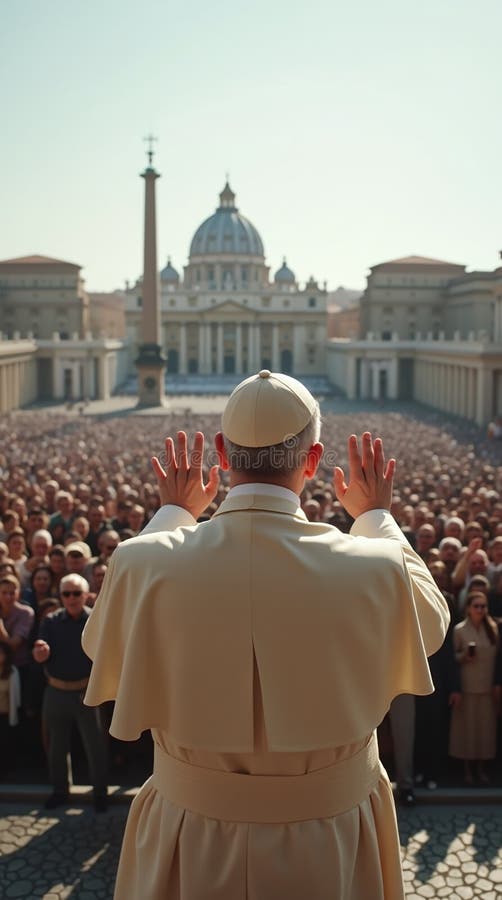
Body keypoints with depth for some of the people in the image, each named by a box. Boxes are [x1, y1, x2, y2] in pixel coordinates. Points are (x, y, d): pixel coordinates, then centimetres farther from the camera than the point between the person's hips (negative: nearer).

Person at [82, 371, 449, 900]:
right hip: (331, 850, 0)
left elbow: (101, 642, 3)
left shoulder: (145, 566, -22)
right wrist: (376, 517, 13)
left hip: (191, 845, 1)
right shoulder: (376, 570, -24)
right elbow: (430, 624, 1)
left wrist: (171, 515, 10)